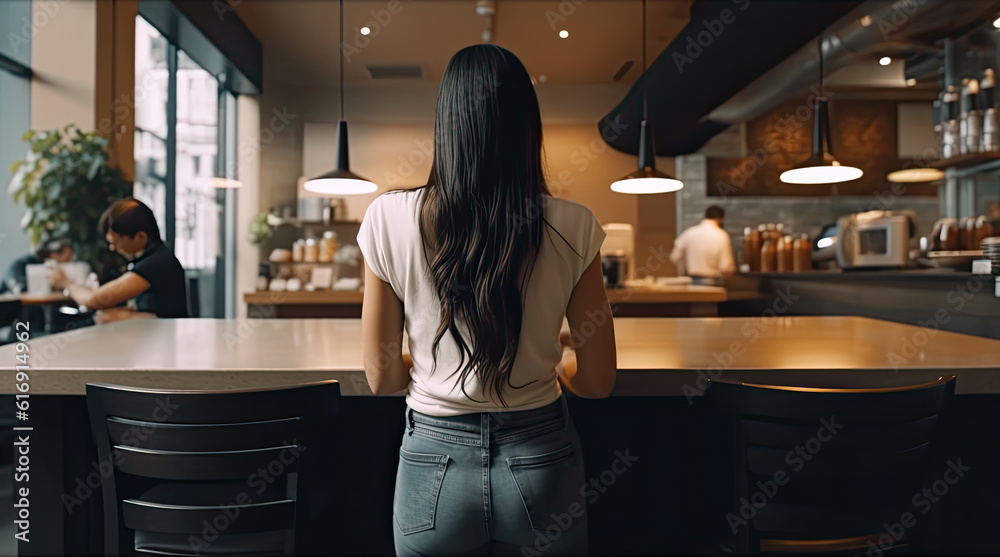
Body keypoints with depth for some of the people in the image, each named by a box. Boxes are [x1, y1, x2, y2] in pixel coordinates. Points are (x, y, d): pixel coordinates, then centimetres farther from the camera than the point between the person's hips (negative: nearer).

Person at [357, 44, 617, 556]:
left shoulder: (390, 218, -12)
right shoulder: (571, 227, -12)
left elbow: (382, 378, -5)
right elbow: (597, 381, -4)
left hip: (435, 458, 0)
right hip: (541, 460, 1)